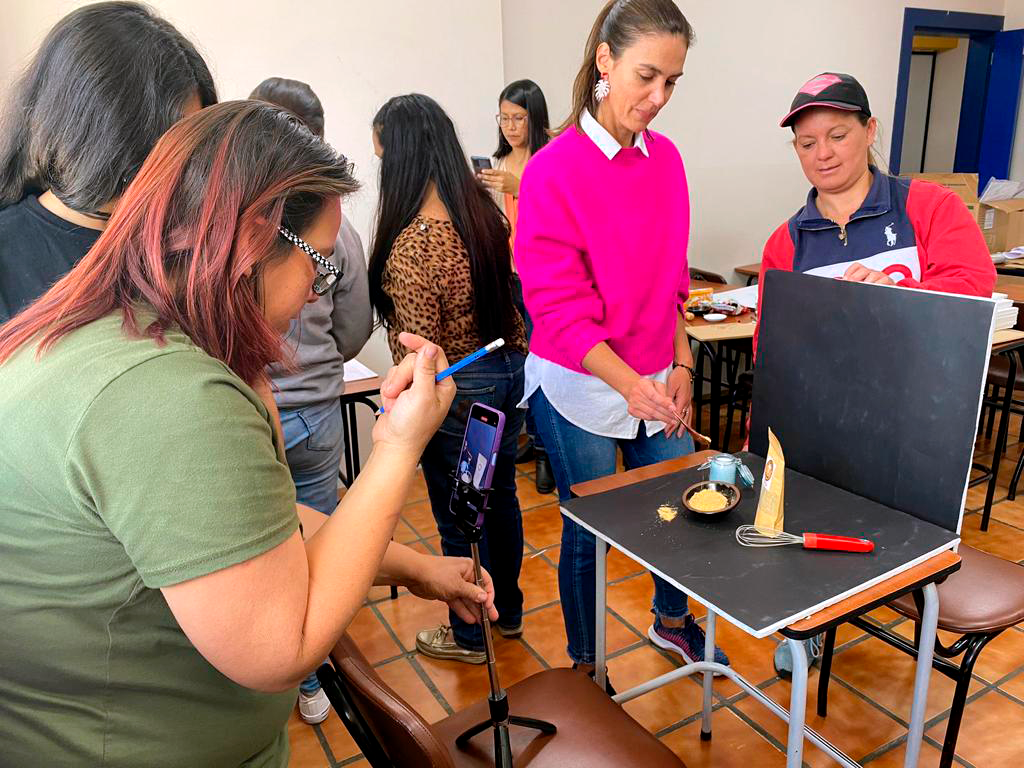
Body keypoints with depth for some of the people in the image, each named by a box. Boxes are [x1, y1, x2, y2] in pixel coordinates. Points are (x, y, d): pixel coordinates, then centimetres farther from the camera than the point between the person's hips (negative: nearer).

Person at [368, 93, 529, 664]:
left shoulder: (409, 247, -25)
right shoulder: (485, 211, -2)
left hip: (458, 388, -7)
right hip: (511, 368, 8)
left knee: (458, 517, 13)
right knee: (500, 493, 24)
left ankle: (469, 636, 36)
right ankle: (508, 611, 46)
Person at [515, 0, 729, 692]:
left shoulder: (666, 159, 3)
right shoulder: (554, 172, -15)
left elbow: (672, 279, 11)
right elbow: (559, 309, -18)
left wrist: (681, 366, 5)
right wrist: (631, 384, -29)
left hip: (656, 383, 6)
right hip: (580, 387, -5)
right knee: (587, 533, 10)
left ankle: (671, 620, 47)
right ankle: (585, 664, 36)